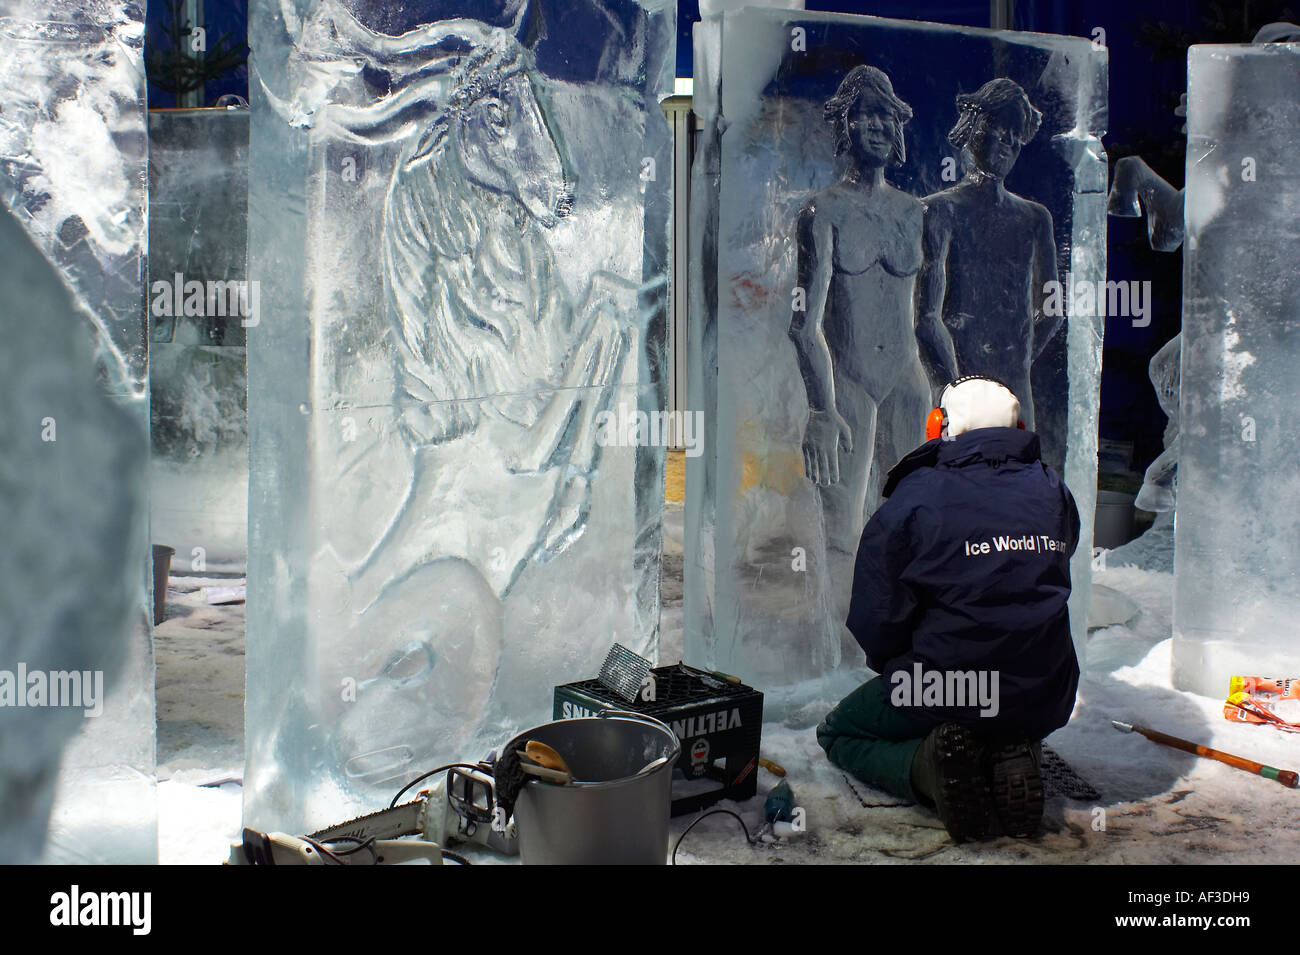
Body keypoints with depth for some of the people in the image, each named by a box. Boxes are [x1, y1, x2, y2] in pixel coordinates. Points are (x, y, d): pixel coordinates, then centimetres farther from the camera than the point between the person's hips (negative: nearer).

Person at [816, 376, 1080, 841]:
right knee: (1013, 729, 41)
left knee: (838, 734, 23)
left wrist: (903, 675, 9)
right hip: (1043, 703, 4)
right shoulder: (1052, 492, 1)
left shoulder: (913, 498, -11)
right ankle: (1011, 757, 2)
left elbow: (874, 621, -10)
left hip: (940, 698, -4)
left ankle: (925, 764, -9)